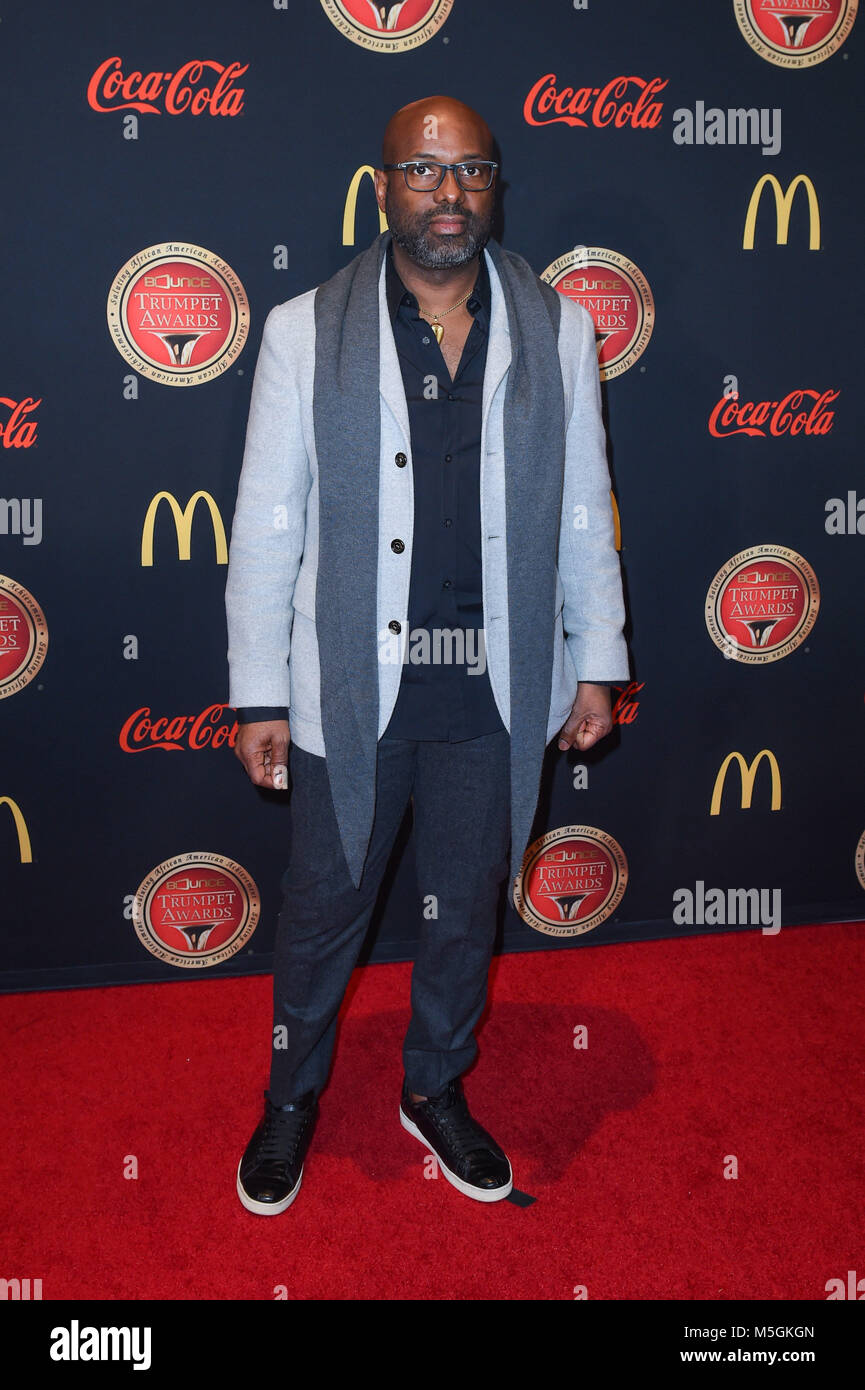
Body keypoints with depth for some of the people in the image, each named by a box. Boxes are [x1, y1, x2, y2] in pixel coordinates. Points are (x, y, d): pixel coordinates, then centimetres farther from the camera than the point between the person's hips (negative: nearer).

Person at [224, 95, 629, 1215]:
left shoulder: (557, 331, 2)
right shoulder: (305, 333, -4)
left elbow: (584, 511, 6)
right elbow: (265, 527, -4)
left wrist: (596, 665, 6)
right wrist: (259, 696, -4)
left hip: (497, 692, 2)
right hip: (350, 690, -1)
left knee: (464, 911, 18)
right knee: (323, 910, 14)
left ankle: (436, 1091, 42)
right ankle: (291, 1098, 40)